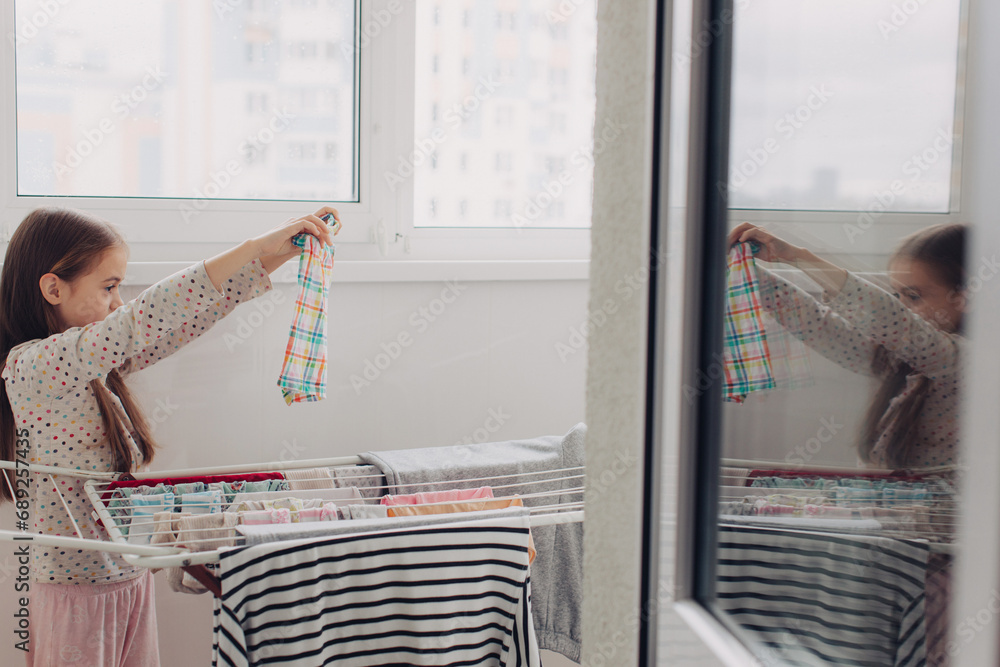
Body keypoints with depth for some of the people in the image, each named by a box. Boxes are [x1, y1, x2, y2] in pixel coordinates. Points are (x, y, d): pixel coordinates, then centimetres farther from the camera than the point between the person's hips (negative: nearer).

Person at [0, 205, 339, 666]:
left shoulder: (90, 361, 5)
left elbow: (178, 321, 4)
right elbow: (145, 322, -32)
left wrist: (275, 255, -5)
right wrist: (257, 246, -31)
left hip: (131, 580, 8)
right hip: (77, 591, -8)